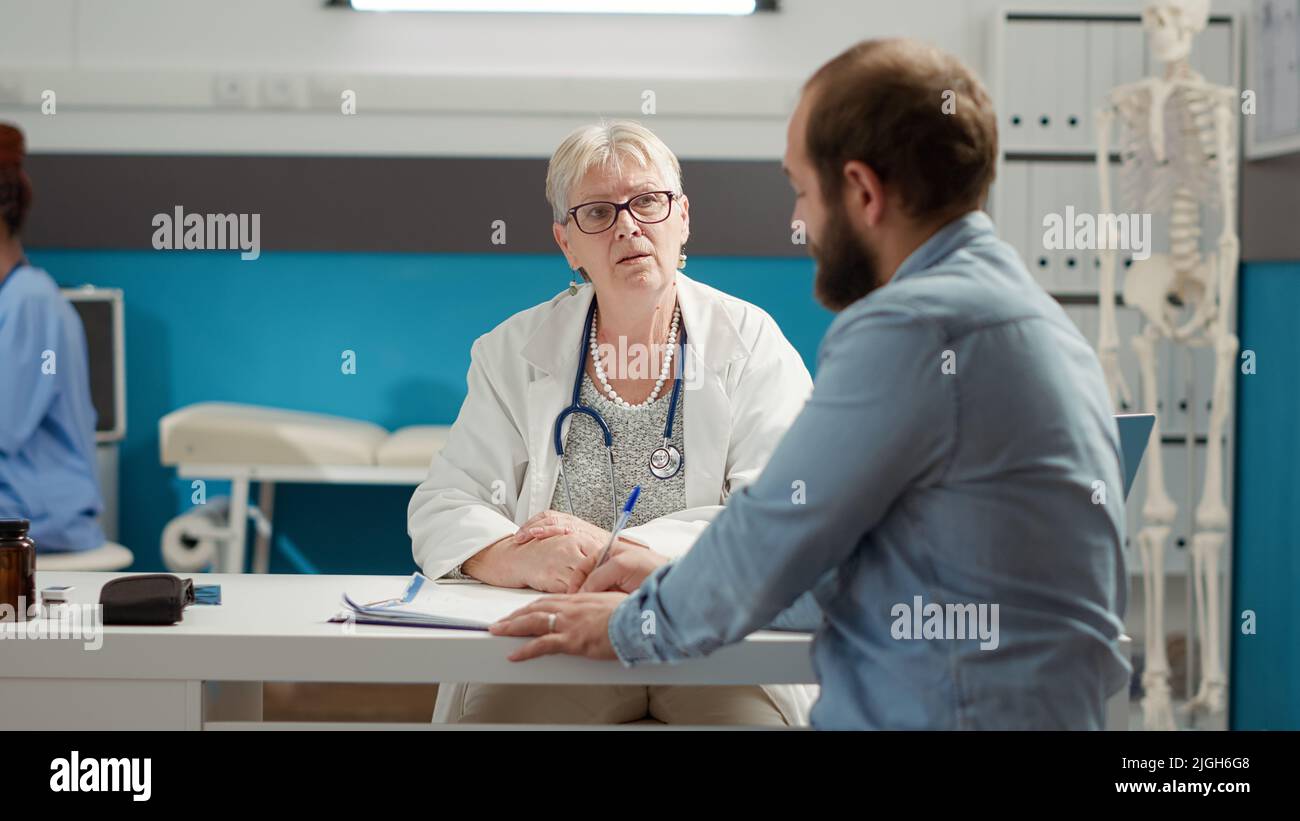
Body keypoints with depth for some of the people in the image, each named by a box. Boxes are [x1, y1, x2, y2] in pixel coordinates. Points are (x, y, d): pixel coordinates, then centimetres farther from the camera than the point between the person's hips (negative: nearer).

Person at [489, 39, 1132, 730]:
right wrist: (677, 583, 15)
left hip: (941, 714, -9)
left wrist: (635, 623, 4)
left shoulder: (908, 327, -18)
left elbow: (776, 535, -12)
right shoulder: (1017, 301, 13)